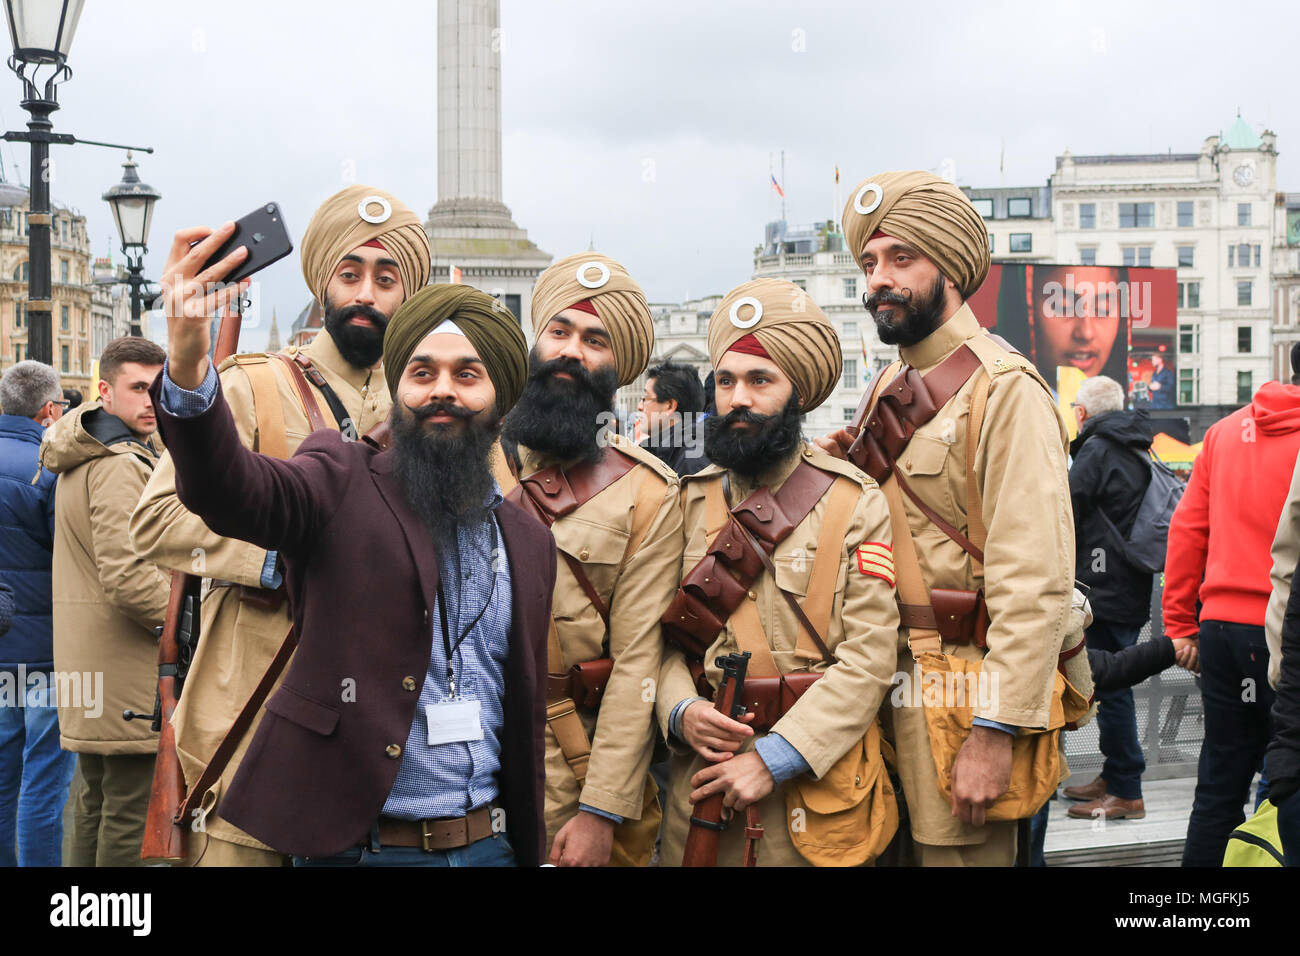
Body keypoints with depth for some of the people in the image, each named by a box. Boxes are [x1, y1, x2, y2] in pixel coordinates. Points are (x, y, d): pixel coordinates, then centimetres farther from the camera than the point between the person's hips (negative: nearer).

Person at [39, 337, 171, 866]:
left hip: (87, 662, 11)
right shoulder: (119, 466, -17)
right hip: (126, 668, -11)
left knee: (93, 799, 19)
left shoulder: (82, 457, 16)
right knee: (131, 811, -5)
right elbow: (128, 578, -24)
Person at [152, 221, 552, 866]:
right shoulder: (343, 484, -2)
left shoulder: (528, 543, 11)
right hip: (357, 845, -4)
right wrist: (187, 368, -41)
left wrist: (530, 849, 13)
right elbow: (231, 489, -23)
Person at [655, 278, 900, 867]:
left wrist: (775, 757, -18)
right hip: (701, 781, 3)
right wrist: (680, 712, -14)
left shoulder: (856, 504, -3)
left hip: (812, 775, -2)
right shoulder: (688, 502, 7)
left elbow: (868, 658, -11)